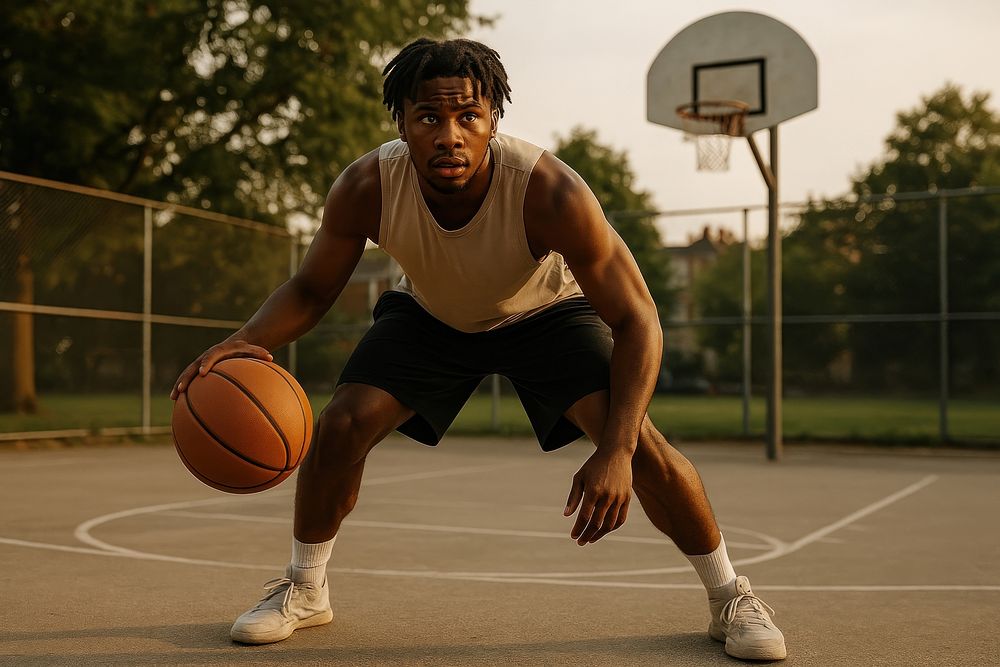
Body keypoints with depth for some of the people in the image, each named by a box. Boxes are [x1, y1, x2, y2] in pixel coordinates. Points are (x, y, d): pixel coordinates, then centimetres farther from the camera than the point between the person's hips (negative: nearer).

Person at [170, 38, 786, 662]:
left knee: (638, 439, -20)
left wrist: (616, 452, -44)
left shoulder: (550, 190, -39)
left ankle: (731, 598, 4)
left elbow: (637, 320, -33)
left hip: (547, 312, -2)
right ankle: (304, 589, 13)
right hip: (428, 315, 3)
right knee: (341, 425, -14)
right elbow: (311, 290, -14)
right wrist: (246, 341, -36)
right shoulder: (367, 187, -30)